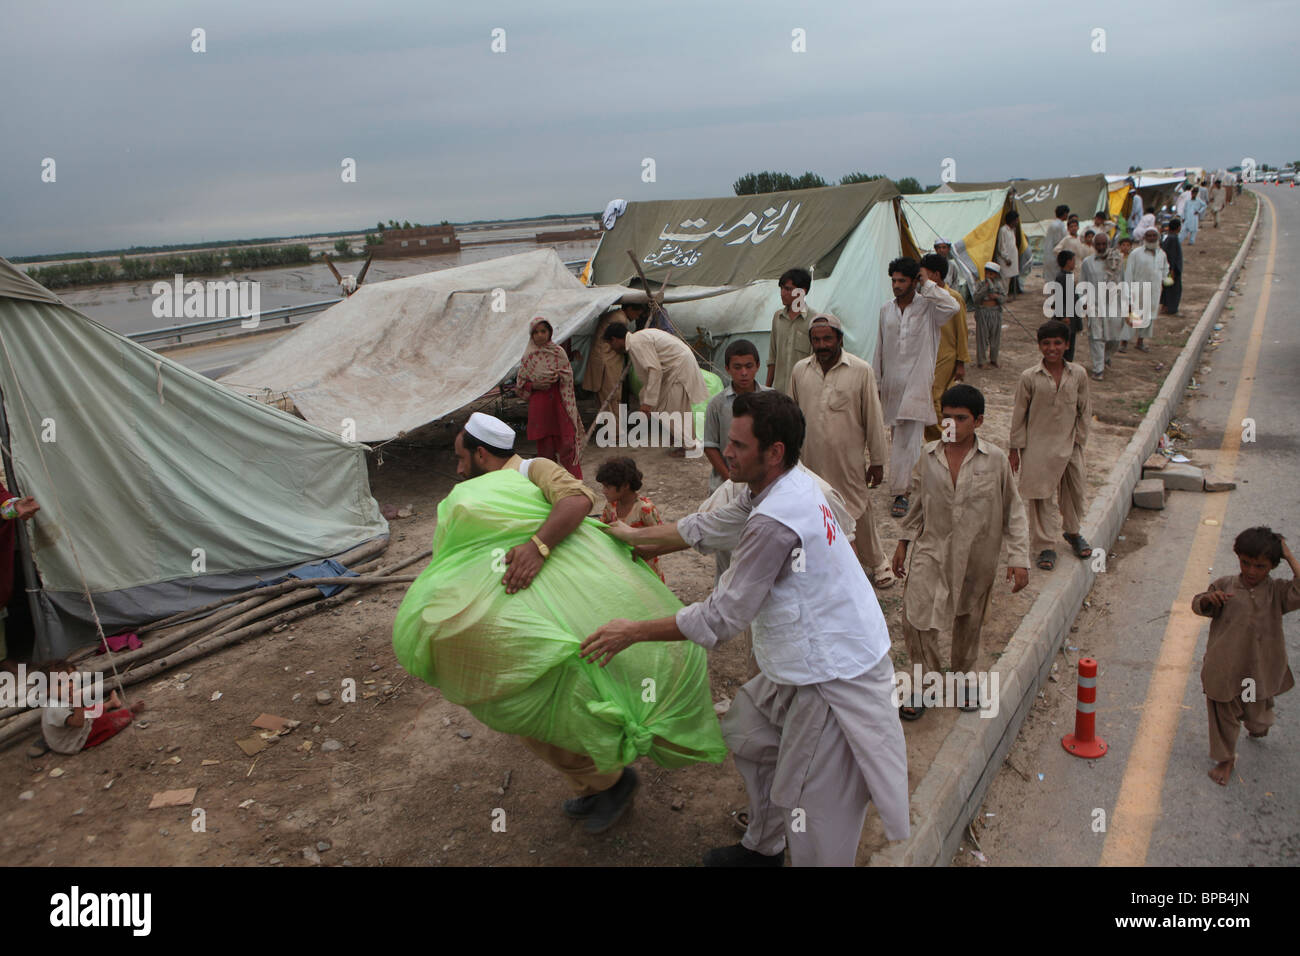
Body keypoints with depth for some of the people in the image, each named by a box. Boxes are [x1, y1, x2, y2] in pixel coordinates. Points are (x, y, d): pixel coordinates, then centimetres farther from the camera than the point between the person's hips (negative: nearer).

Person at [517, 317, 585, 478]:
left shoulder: (558, 352, 2)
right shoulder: (528, 356, 1)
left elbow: (569, 374, 7)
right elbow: (521, 381, 5)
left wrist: (559, 376, -14)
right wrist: (534, 385, -13)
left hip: (559, 401, 0)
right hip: (539, 404, 0)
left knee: (566, 441, -3)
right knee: (545, 446, 5)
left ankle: (575, 479, 5)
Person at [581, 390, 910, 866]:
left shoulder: (775, 522, -29)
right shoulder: (786, 487, 2)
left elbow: (721, 617, -22)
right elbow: (708, 528, 16)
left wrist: (634, 632, -12)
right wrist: (634, 536, 24)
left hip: (834, 676, -11)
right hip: (811, 661, 11)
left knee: (811, 805, 1)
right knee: (748, 735, 25)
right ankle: (762, 849, 45)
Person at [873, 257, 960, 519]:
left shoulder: (927, 307, -4)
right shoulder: (886, 310, 11)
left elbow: (952, 307, -27)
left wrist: (927, 286, -16)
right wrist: (876, 383, 15)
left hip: (917, 382, -5)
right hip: (891, 383, 5)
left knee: (908, 440, -11)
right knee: (899, 438, 14)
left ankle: (900, 492, -10)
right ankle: (904, 484, 27)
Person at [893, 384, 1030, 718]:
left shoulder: (994, 459, -9)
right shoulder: (929, 455, -3)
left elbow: (1013, 511, -2)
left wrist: (1018, 558, -6)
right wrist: (903, 542, 13)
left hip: (976, 555, -1)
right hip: (932, 549, 1)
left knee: (969, 616, 16)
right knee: (916, 615, -8)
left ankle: (965, 672, 42)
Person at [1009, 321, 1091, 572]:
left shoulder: (1078, 374, -3)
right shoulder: (1029, 377, -9)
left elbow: (1084, 410, 8)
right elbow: (1019, 413, -3)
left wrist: (1079, 440, 6)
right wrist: (1015, 448, -1)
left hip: (1068, 445, 3)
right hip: (1038, 446, -2)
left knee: (1074, 491, 14)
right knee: (1041, 496, 2)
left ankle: (1073, 533, 40)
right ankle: (1046, 547, 13)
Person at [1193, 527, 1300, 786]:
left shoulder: (1277, 592, -7)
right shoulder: (1225, 585, -5)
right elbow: (1198, 607, 0)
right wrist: (1208, 598, -24)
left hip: (1259, 670, 0)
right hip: (1224, 668, 0)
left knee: (1257, 718, 19)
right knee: (1223, 716, 13)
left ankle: (1259, 725, 57)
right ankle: (1225, 759, 35)